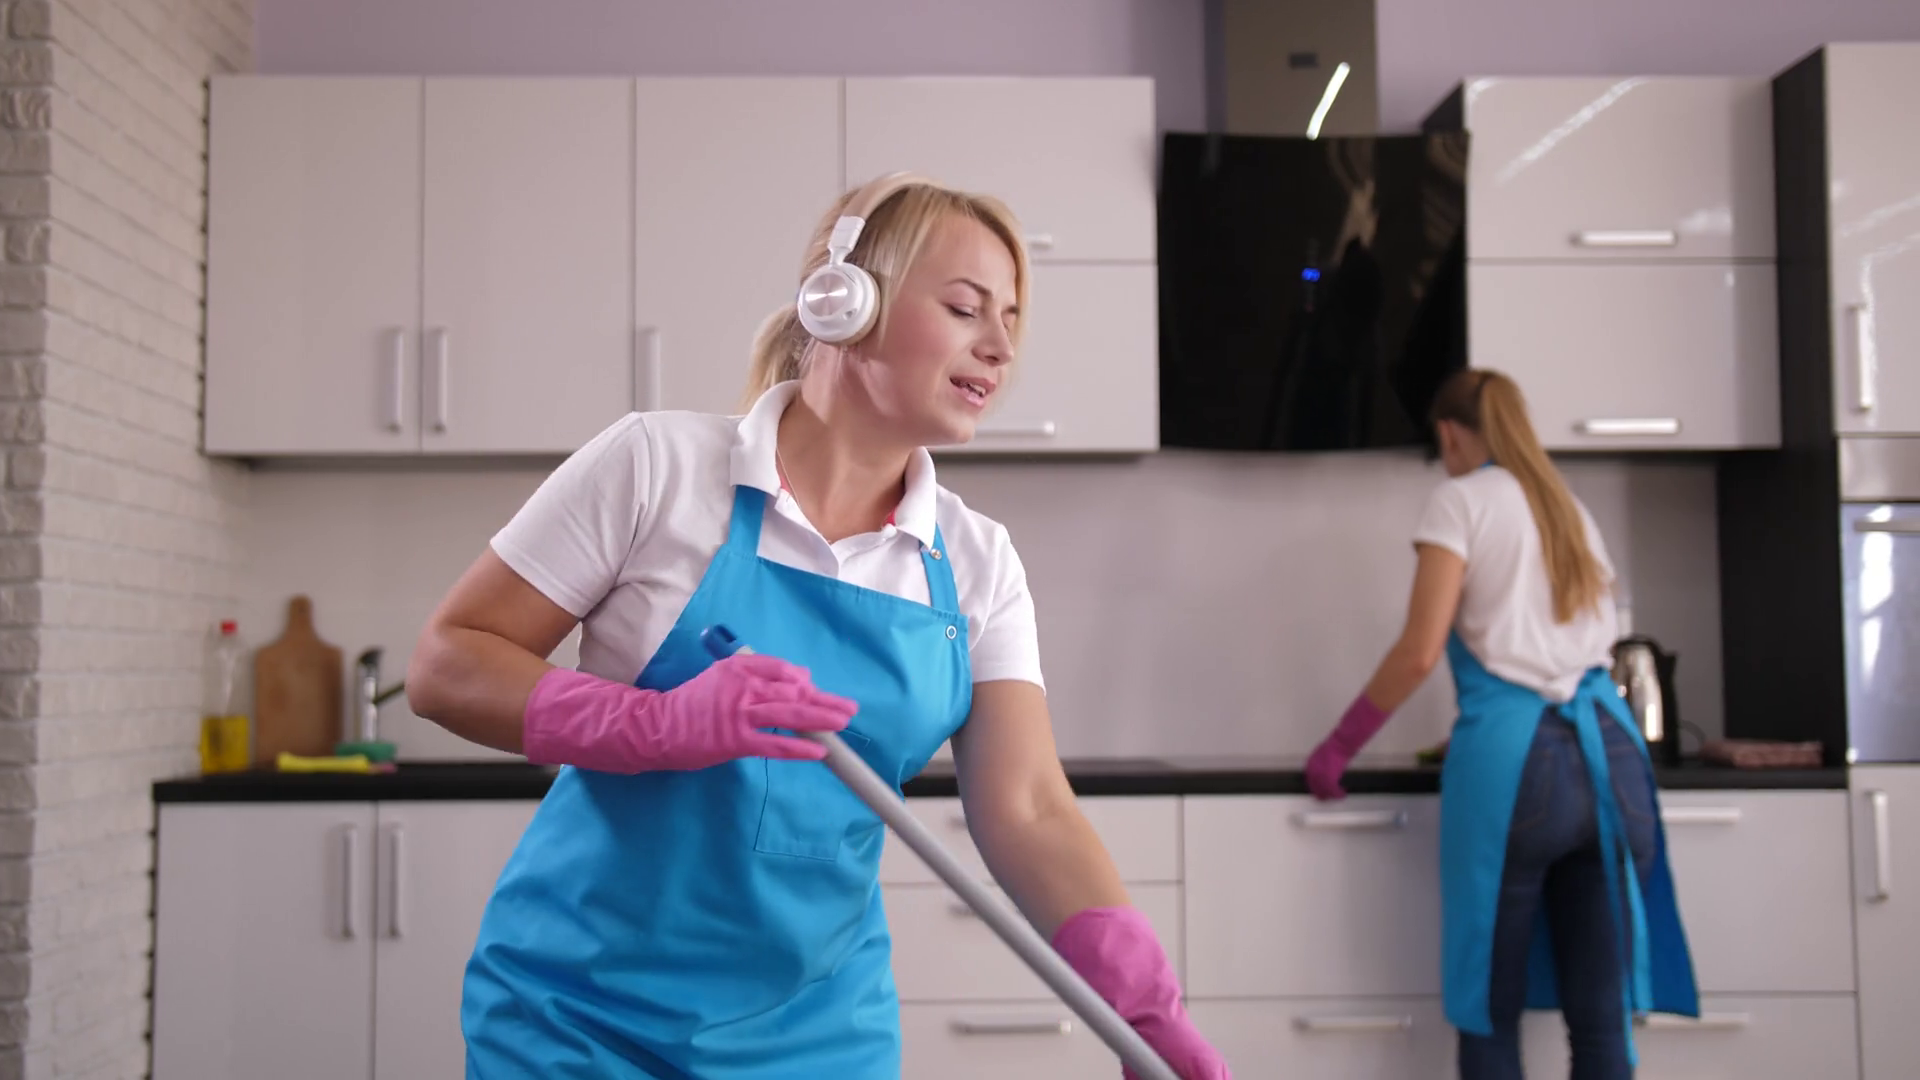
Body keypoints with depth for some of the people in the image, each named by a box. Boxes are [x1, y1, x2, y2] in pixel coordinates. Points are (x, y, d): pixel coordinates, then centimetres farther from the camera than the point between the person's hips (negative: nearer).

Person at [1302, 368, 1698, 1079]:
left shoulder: (1464, 500, 3)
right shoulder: (1572, 509, 22)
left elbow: (1420, 652, -8)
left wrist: (1338, 748, 1)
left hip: (1513, 756, -6)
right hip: (1609, 753, 6)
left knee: (1493, 1004, 5)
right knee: (1601, 1012, 7)